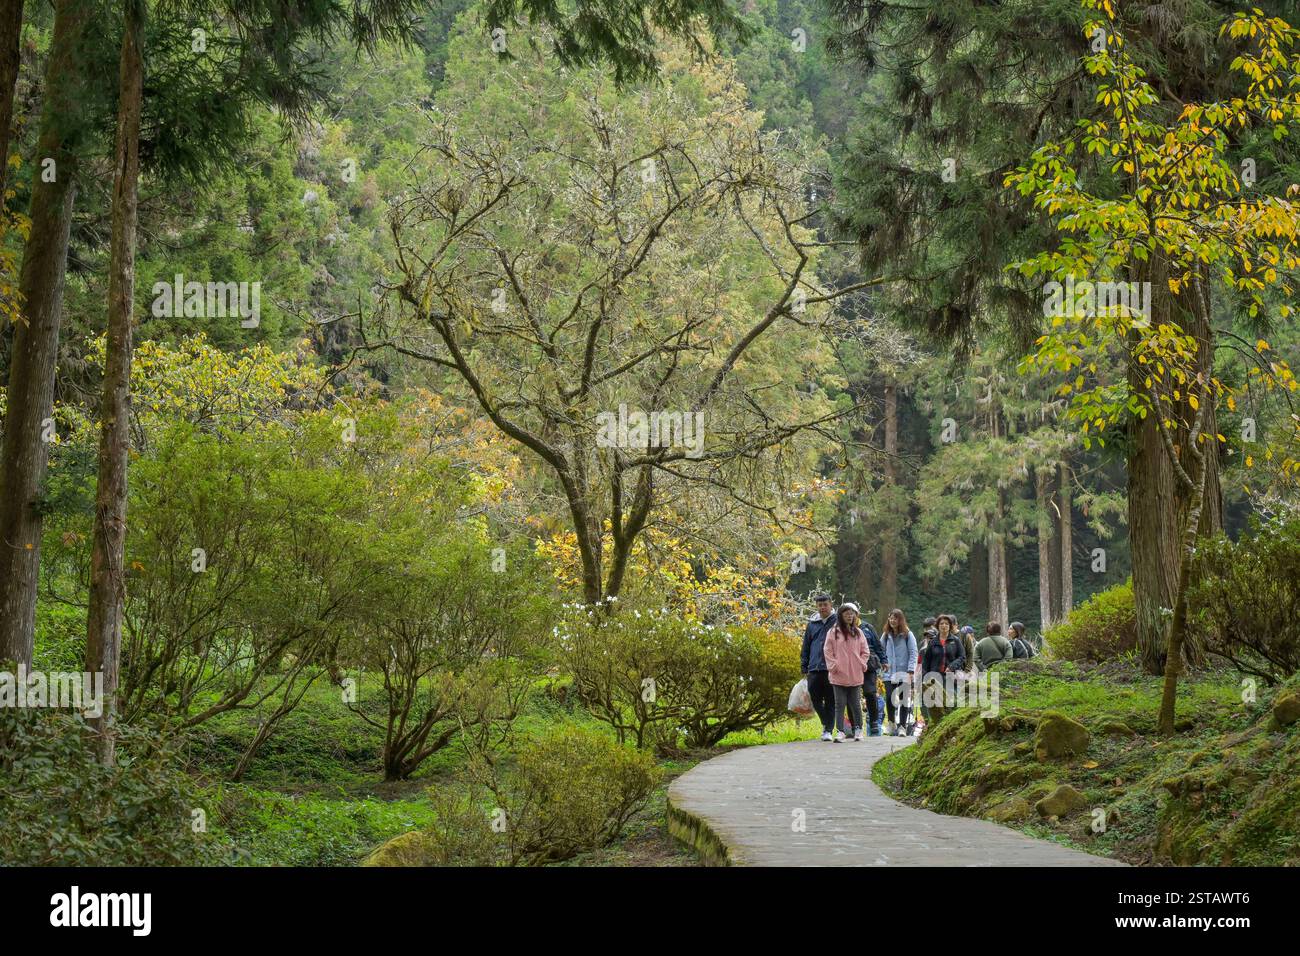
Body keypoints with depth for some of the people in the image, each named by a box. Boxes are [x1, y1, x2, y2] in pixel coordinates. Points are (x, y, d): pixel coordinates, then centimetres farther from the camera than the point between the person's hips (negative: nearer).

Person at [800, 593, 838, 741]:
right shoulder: (811, 624, 13)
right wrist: (804, 668, 11)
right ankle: (826, 723, 23)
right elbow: (805, 648, 18)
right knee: (815, 699, 2)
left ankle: (828, 729, 6)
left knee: (830, 701, 0)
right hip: (814, 669, 4)